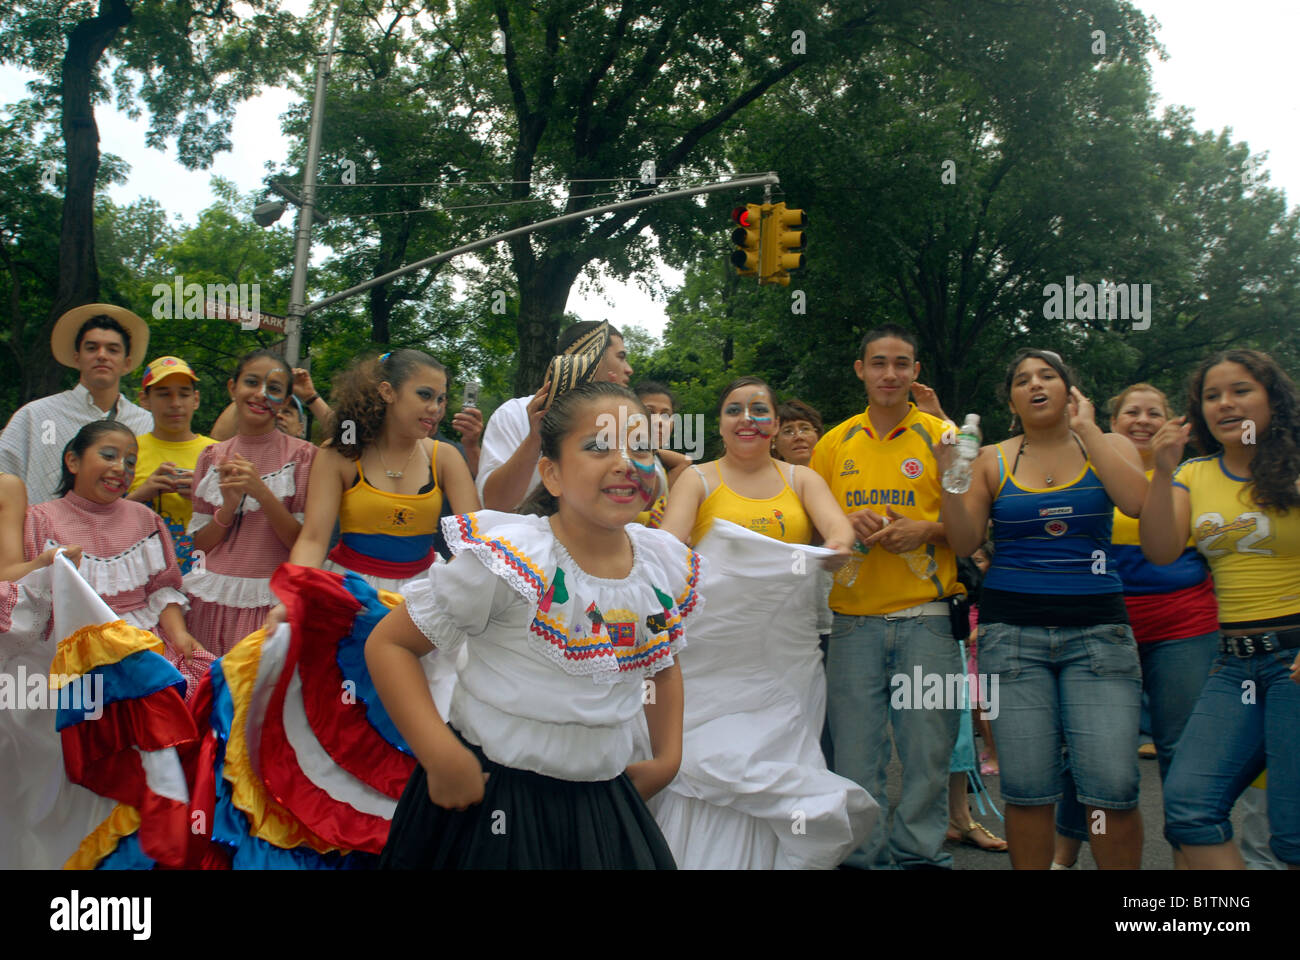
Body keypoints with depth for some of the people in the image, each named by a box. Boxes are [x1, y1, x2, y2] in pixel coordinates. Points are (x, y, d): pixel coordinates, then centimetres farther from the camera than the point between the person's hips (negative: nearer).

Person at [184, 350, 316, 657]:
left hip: (272, 601, -3)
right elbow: (200, 544, 8)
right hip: (215, 598, 3)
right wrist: (229, 506, -10)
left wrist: (262, 492, -18)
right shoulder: (213, 457, 9)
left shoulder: (302, 455, -1)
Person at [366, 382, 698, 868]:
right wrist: (442, 756, -22)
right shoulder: (509, 560, -19)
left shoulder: (670, 567, -1)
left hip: (603, 800, 5)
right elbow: (388, 644, -14)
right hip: (488, 796, -5)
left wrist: (668, 758, 11)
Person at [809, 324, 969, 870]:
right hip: (854, 621, 2)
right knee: (855, 756, 4)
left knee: (927, 752, 3)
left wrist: (927, 529, -12)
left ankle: (918, 854, 20)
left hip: (927, 619, -1)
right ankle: (865, 856, 20)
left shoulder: (941, 436, 5)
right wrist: (845, 525, -5)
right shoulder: (834, 444, 11)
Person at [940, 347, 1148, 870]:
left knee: (1112, 784, -9)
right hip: (1012, 630, 1)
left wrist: (1086, 429, -6)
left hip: (1097, 627, 0)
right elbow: (964, 543, 3)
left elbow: (1137, 502, -11)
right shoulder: (993, 460, 9)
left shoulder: (1109, 446, 10)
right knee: (1027, 786, -2)